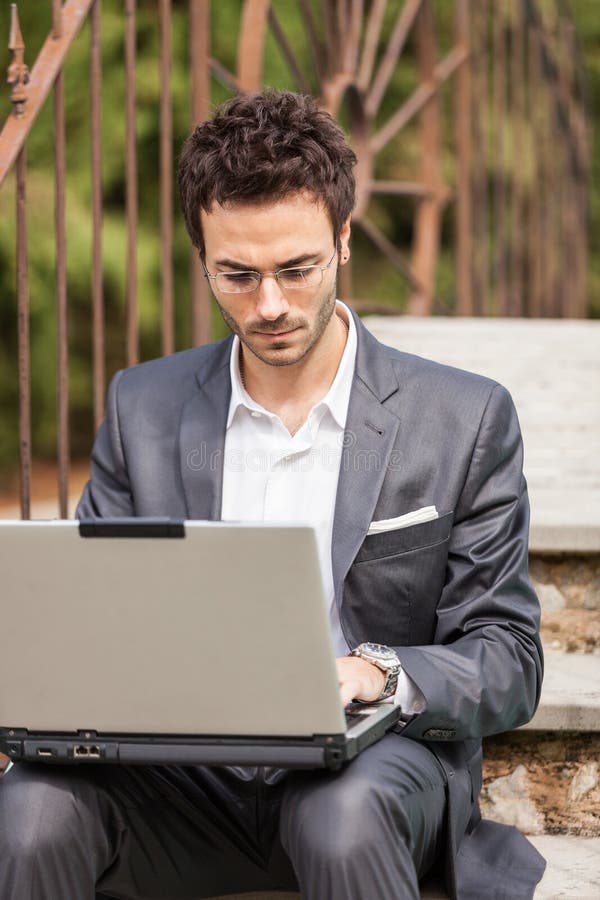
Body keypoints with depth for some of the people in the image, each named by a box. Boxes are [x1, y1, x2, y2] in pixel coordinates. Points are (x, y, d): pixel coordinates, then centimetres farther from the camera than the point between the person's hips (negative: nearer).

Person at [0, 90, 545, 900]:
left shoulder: (466, 420, 2)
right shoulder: (143, 408, 10)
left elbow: (508, 666, 1)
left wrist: (378, 673, -20)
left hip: (376, 752, -1)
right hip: (187, 770, 2)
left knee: (342, 811, -38)